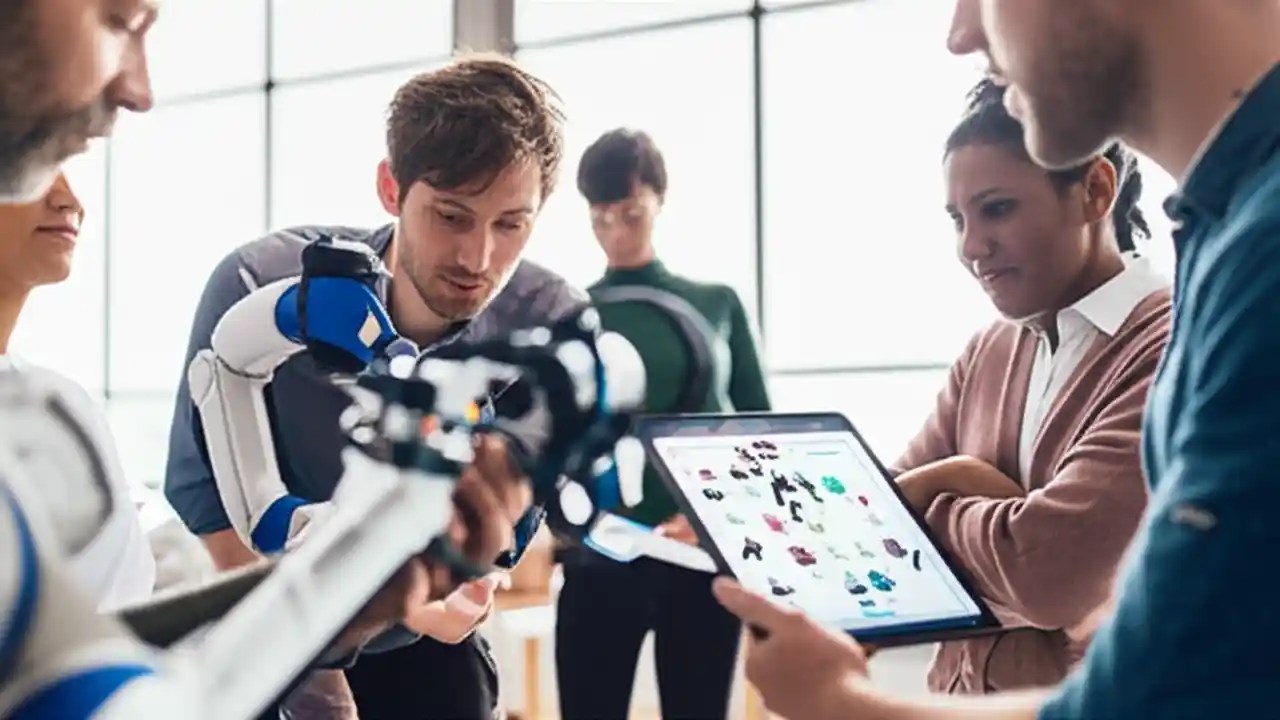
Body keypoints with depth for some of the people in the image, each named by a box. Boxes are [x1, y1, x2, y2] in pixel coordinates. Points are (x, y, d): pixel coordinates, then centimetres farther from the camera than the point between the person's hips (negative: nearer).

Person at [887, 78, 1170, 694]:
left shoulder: (1185, 349, -17)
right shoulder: (987, 354, 7)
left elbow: (1046, 571, -25)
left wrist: (934, 499, -8)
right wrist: (958, 481, -17)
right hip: (963, 692, 6)